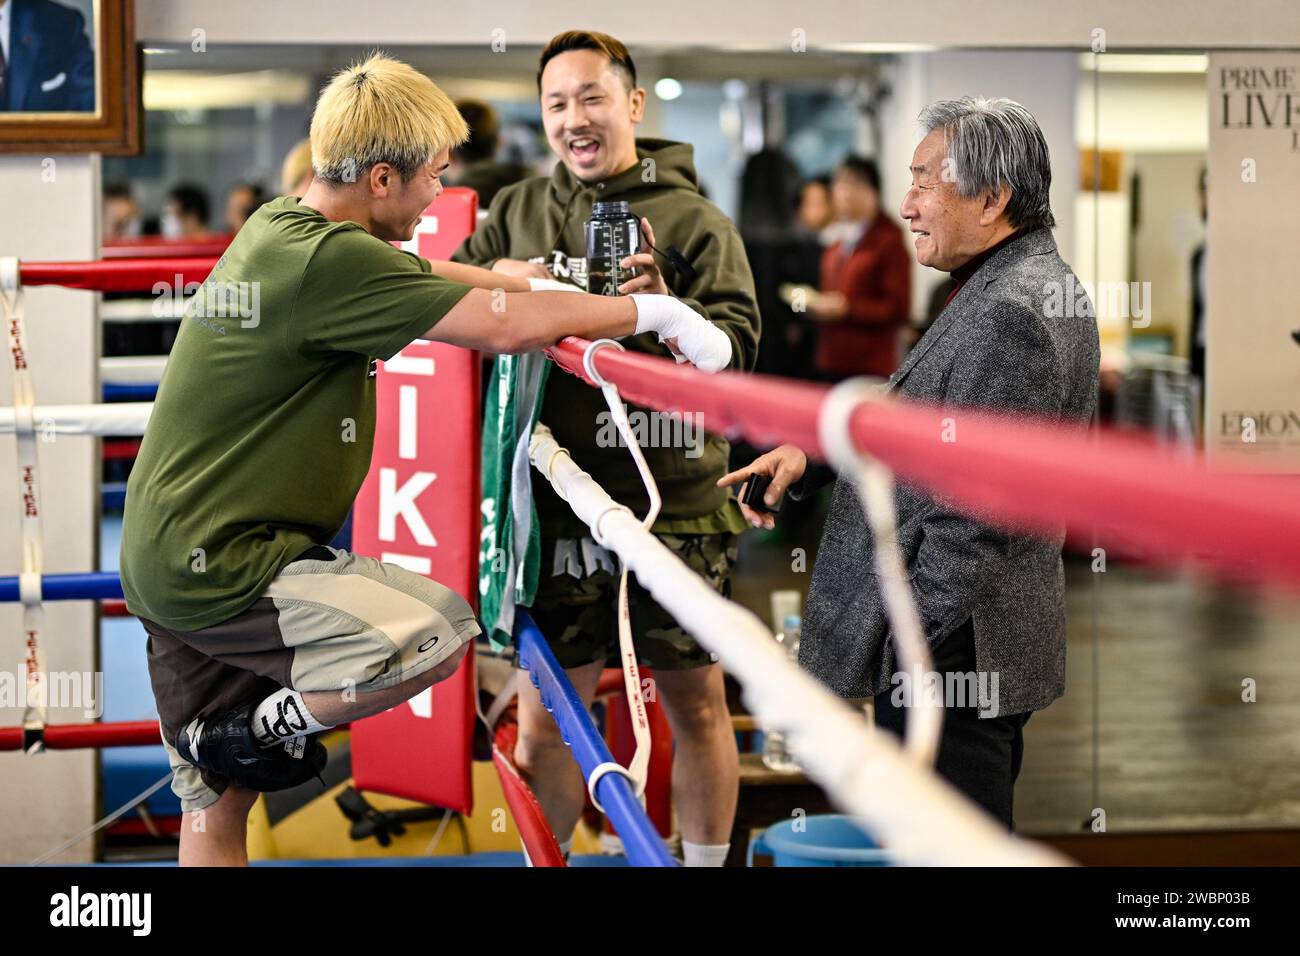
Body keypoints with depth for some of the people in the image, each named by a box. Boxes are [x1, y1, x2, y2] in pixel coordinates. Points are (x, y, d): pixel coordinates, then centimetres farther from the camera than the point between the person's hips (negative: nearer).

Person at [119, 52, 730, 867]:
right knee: (440, 633, -21)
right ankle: (270, 728, -3)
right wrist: (650, 311, -11)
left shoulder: (276, 226, 9)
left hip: (166, 555, 10)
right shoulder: (334, 258, -20)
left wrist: (567, 294, 16)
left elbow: (419, 275, 22)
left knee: (215, 807, 15)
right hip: (222, 565, -10)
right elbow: (506, 326, -22)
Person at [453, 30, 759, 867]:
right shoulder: (516, 212, 10)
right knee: (544, 718, 6)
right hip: (557, 507, 2)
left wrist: (665, 310, -30)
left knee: (696, 705, 9)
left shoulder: (694, 220, -1)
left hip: (674, 506, -2)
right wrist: (494, 280, -11)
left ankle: (707, 862, 25)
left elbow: (739, 345, -10)